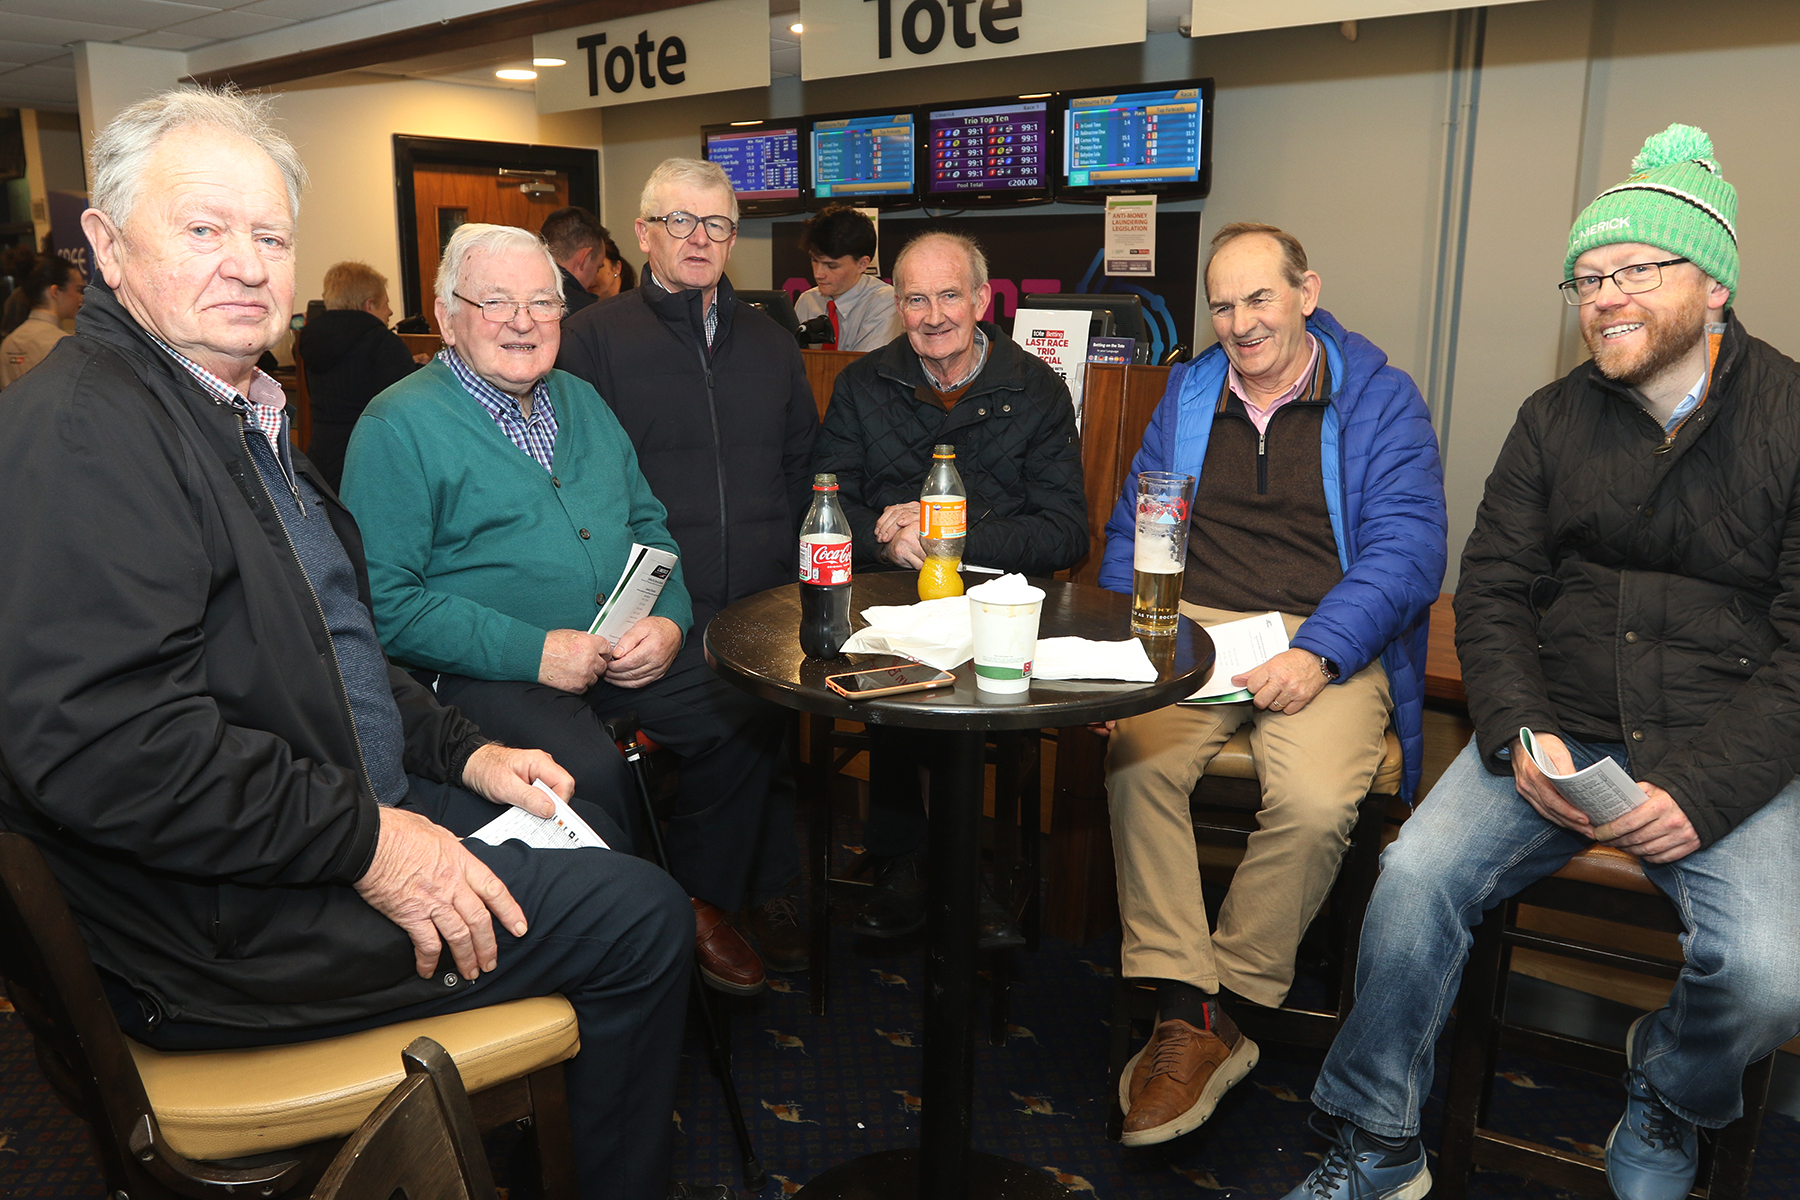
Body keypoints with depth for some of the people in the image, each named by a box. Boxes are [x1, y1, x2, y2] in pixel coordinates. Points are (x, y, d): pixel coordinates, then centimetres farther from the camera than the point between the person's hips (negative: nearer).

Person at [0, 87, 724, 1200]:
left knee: (587, 828, 22)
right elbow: (97, 740, -30)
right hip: (222, 923, -11)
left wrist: (462, 750, 8)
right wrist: (365, 840, -25)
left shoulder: (242, 412, 13)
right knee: (645, 918, -8)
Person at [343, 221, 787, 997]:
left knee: (750, 721, -12)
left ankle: (704, 907, 10)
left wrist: (668, 621, -3)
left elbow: (648, 525, 18)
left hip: (631, 652, 6)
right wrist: (535, 651, -19)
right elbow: (387, 599, -13)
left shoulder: (581, 401, 16)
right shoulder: (398, 425, -5)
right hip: (490, 670, -6)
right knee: (592, 772, -32)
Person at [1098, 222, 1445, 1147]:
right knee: (1136, 761, -28)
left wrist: (1316, 653, -20)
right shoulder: (1186, 395, 19)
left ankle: (1228, 1003, -9)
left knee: (1314, 802, -30)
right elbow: (1129, 530, 17)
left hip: (1327, 643, -2)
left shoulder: (1381, 401, 6)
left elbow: (1408, 550, -5)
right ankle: (1186, 1015, -19)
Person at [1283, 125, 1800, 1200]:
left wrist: (1703, 789, -19)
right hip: (1563, 735, 2)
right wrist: (1521, 735, -12)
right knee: (1415, 876, -21)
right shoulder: (1554, 422, 8)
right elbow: (1493, 595, 5)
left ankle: (1670, 1096, 14)